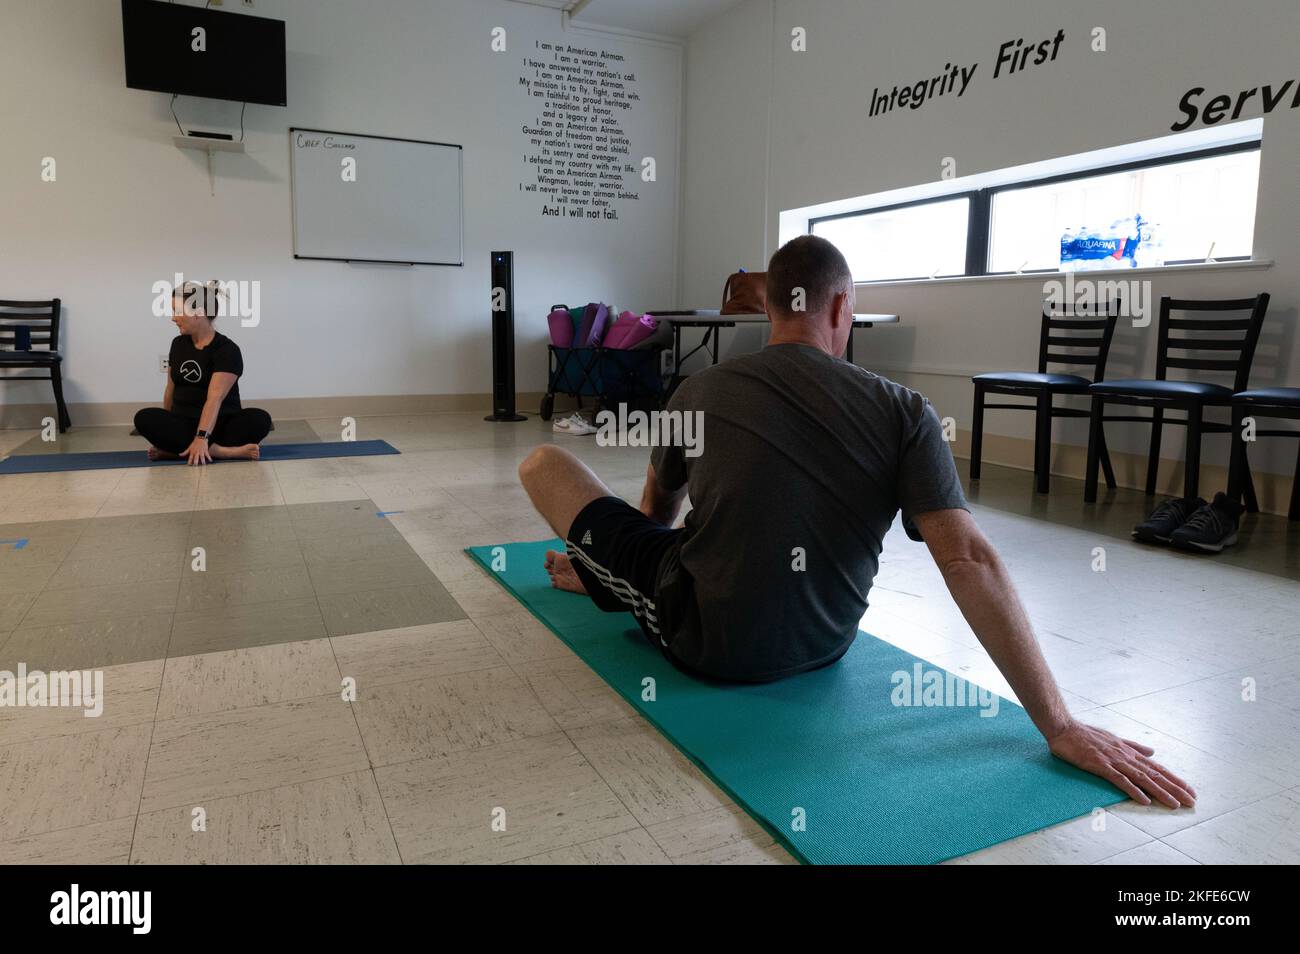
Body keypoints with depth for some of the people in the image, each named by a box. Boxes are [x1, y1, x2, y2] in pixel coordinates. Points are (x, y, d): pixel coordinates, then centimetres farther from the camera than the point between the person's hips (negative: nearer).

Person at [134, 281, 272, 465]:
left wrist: (202, 438, -36)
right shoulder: (178, 344, 8)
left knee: (260, 419, -33)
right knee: (144, 418, -25)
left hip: (221, 425, -4)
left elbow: (215, 398, -25)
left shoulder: (227, 350, -11)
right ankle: (215, 451, -40)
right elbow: (171, 390, 18)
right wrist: (164, 431, 24)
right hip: (183, 424, 4)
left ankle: (176, 449, -36)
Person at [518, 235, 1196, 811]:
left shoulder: (700, 393, -6)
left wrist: (633, 565, 37)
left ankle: (602, 575, 42)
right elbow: (969, 561, -20)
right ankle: (598, 572, 50)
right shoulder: (904, 413, -10)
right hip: (822, 648, 3)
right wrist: (1060, 728, -15)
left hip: (707, 643, -2)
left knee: (543, 461, 12)